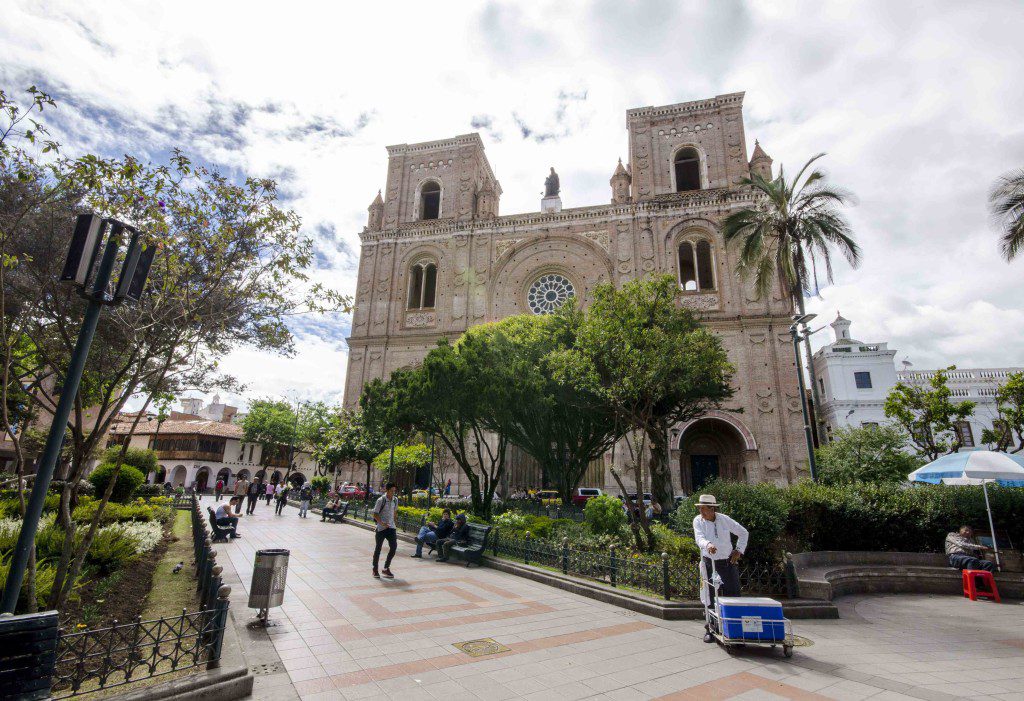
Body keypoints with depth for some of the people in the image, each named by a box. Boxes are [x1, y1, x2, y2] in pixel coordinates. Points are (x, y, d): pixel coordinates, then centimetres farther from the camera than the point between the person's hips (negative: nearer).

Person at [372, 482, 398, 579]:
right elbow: (375, 514, -13)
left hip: (391, 527, 5)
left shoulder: (395, 500, 4)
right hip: (381, 528, -5)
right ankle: (375, 569, 22)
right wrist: (383, 523, -24)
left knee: (394, 546, -3)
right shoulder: (381, 500, -13)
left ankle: (386, 568, 12)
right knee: (378, 548, 5)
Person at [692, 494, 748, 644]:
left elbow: (743, 533, 10)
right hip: (709, 563, -1)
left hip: (728, 562, 1)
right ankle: (710, 630, 16)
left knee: (733, 595, 3)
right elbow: (699, 538, -24)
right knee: (711, 597, 2)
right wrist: (708, 545, -45)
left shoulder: (724, 519, -3)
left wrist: (739, 550, 2)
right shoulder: (698, 521, -7)